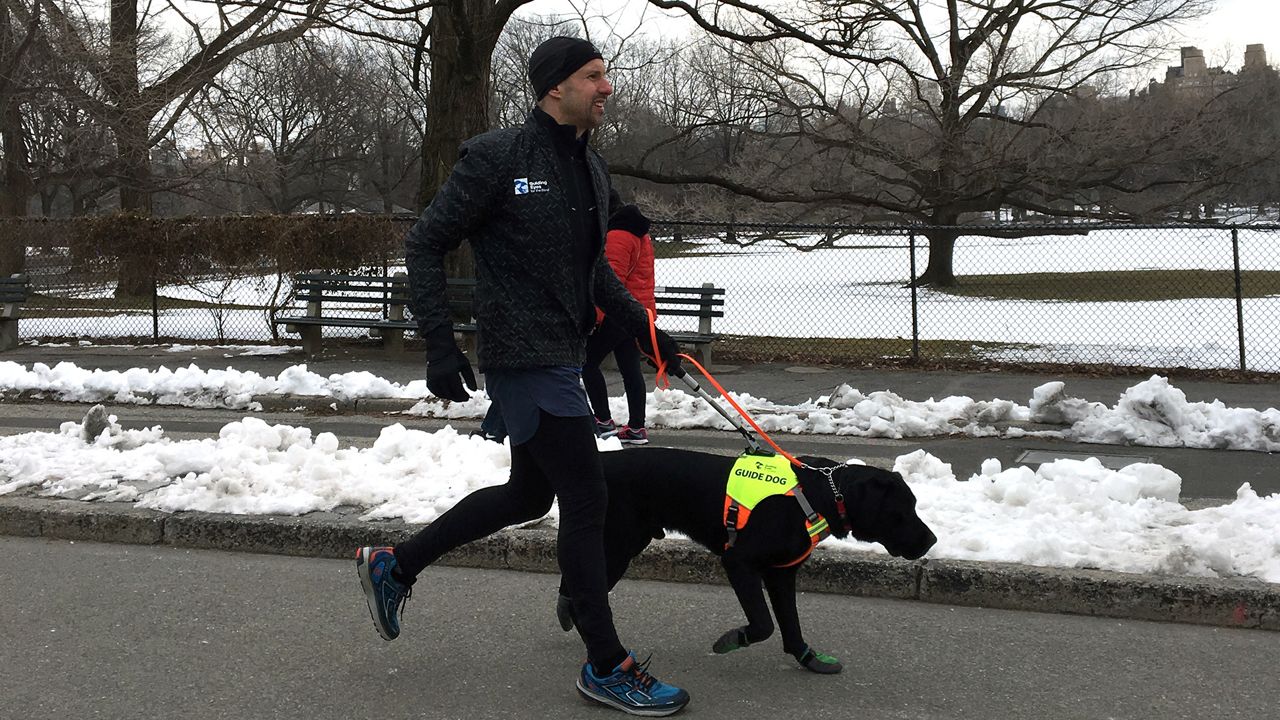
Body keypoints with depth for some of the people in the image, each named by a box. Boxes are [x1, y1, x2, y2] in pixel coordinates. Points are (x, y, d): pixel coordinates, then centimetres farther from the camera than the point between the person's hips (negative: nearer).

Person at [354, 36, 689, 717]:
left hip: (562, 356, 9)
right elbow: (425, 244, -10)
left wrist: (643, 329, 16)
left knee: (529, 494, 19)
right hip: (525, 359, -9)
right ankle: (605, 665, 8)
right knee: (585, 498, -6)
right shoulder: (498, 157, -13)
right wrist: (440, 346, -16)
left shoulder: (592, 170, 12)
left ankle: (394, 564, 35)